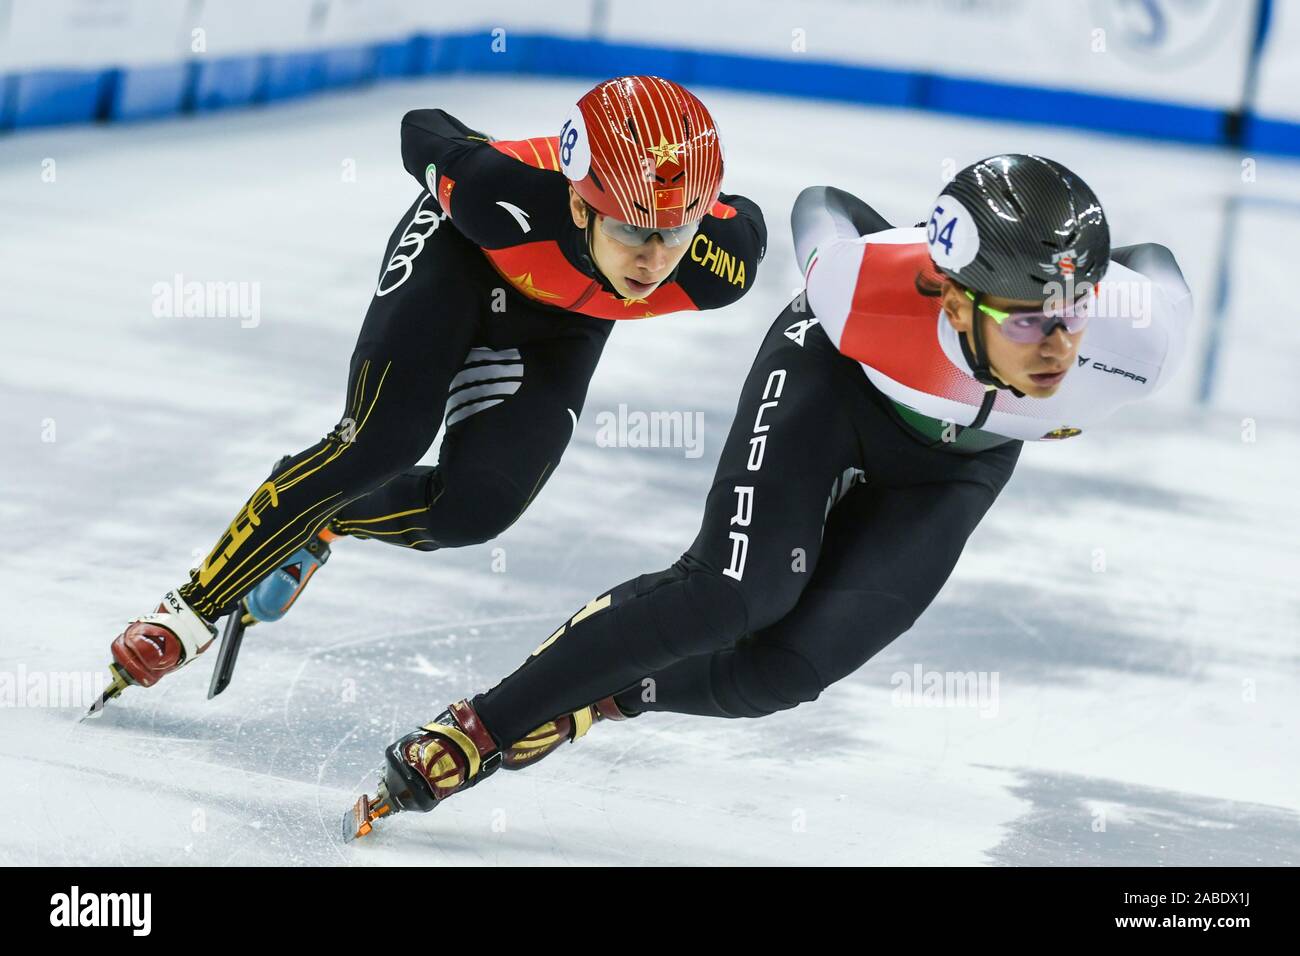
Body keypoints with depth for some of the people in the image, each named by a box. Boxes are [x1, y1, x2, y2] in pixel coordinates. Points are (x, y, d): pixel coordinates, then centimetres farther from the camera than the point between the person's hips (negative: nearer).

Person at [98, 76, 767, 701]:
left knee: (475, 507, -11)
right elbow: (423, 132, -21)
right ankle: (191, 612, -5)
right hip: (462, 257, -3)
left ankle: (324, 524, 20)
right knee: (384, 438, -20)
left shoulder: (722, 261, -37)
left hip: (564, 318, 3)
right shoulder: (503, 196, -43)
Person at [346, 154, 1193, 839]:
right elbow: (822, 210, -15)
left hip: (956, 460, 3)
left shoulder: (1141, 332, -38)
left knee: (789, 666, -13)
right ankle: (469, 736, -15)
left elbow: (1155, 268, -12)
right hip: (839, 380, -2)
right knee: (735, 591, -25)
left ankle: (597, 694, 12)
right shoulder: (869, 287, -40)